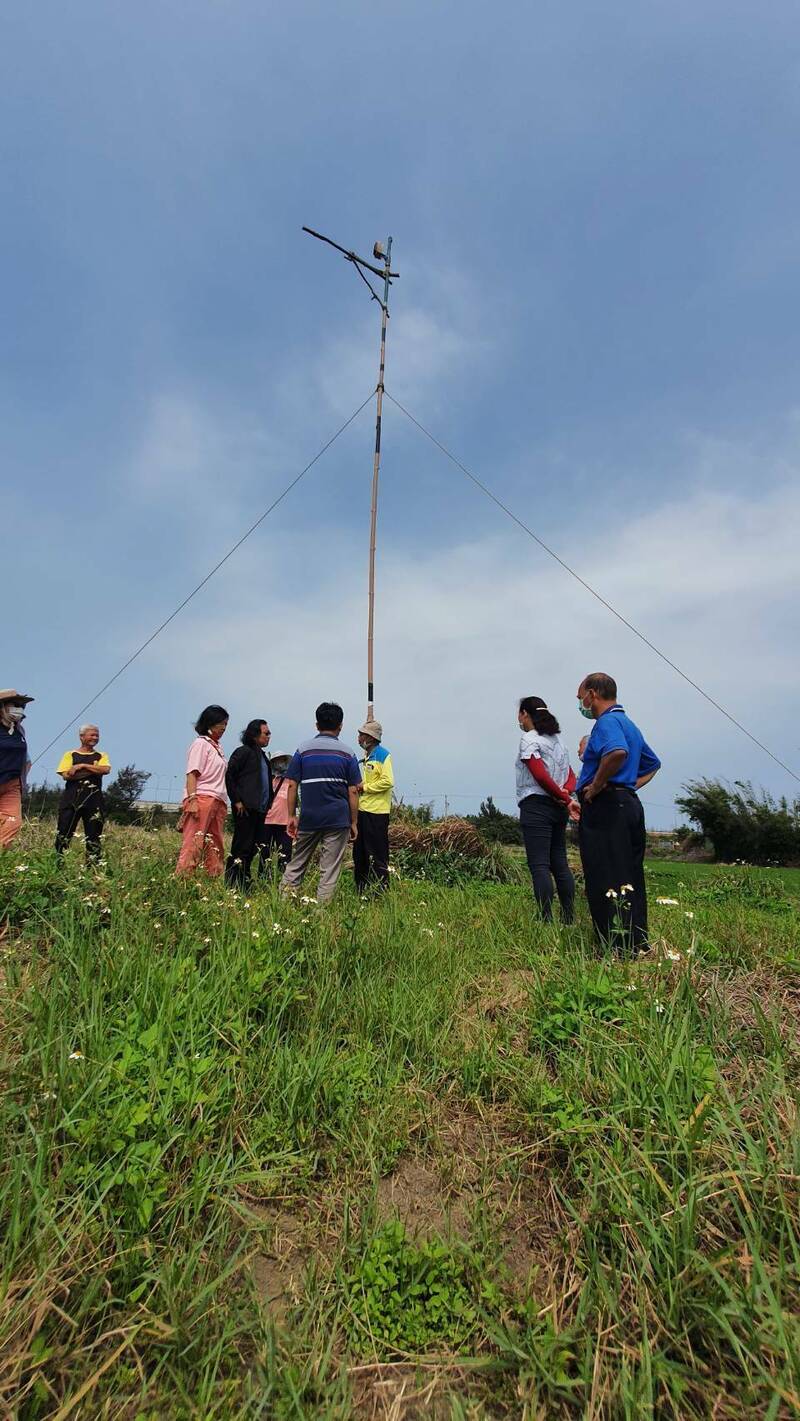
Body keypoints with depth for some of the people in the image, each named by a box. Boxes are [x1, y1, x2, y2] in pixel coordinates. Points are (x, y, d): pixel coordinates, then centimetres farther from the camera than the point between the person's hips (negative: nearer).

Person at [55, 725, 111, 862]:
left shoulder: (101, 756, 14)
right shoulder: (70, 755, 10)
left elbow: (106, 770, -6)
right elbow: (66, 775, -5)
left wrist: (82, 766, -11)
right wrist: (94, 770, -10)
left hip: (94, 800, 1)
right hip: (71, 799, -1)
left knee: (94, 835, 1)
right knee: (63, 834, -4)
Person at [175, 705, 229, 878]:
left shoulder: (217, 747, 22)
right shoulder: (201, 743, 1)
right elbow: (192, 773, -9)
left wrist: (224, 803, 9)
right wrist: (192, 800, -20)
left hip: (218, 802, 8)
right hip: (202, 798, -8)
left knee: (215, 847, 4)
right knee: (193, 843, -14)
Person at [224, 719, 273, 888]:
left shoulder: (262, 755, 20)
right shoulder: (243, 752, -5)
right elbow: (229, 776, -11)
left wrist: (267, 804, 14)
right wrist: (237, 801, -13)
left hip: (259, 809, 8)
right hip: (245, 808, -8)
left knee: (252, 848, 10)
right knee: (241, 847, -6)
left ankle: (244, 882, 18)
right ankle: (232, 884, 0)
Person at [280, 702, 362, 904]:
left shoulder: (303, 749, 2)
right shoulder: (347, 753, 0)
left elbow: (292, 785, -1)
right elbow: (353, 791, -3)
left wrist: (292, 816, 6)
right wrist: (354, 823, 3)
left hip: (308, 818, 2)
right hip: (338, 819, -2)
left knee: (296, 864, 16)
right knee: (330, 870, 4)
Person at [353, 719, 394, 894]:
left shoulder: (383, 755, -10)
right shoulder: (366, 756, 16)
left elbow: (388, 781, -19)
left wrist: (364, 788, -14)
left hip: (377, 812, -9)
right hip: (363, 809, 9)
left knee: (377, 853, -3)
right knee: (360, 851, 14)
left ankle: (381, 890, 6)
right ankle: (361, 889, 25)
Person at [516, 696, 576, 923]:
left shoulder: (529, 739, -7)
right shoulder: (557, 739, 19)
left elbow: (540, 775, -17)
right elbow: (571, 775, 15)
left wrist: (565, 798, -10)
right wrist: (566, 793, -4)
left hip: (536, 806, -8)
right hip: (557, 809, 8)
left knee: (539, 865, -8)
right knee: (560, 863, 11)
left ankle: (547, 919, -10)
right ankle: (568, 919, 15)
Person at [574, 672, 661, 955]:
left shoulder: (607, 721, -11)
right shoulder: (628, 724, 21)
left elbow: (618, 752, -33)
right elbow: (653, 763, 32)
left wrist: (595, 787, -22)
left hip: (605, 807, -10)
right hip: (630, 803, 10)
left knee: (605, 883, -6)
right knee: (630, 880, 14)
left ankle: (618, 950, -2)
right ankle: (638, 946, 23)